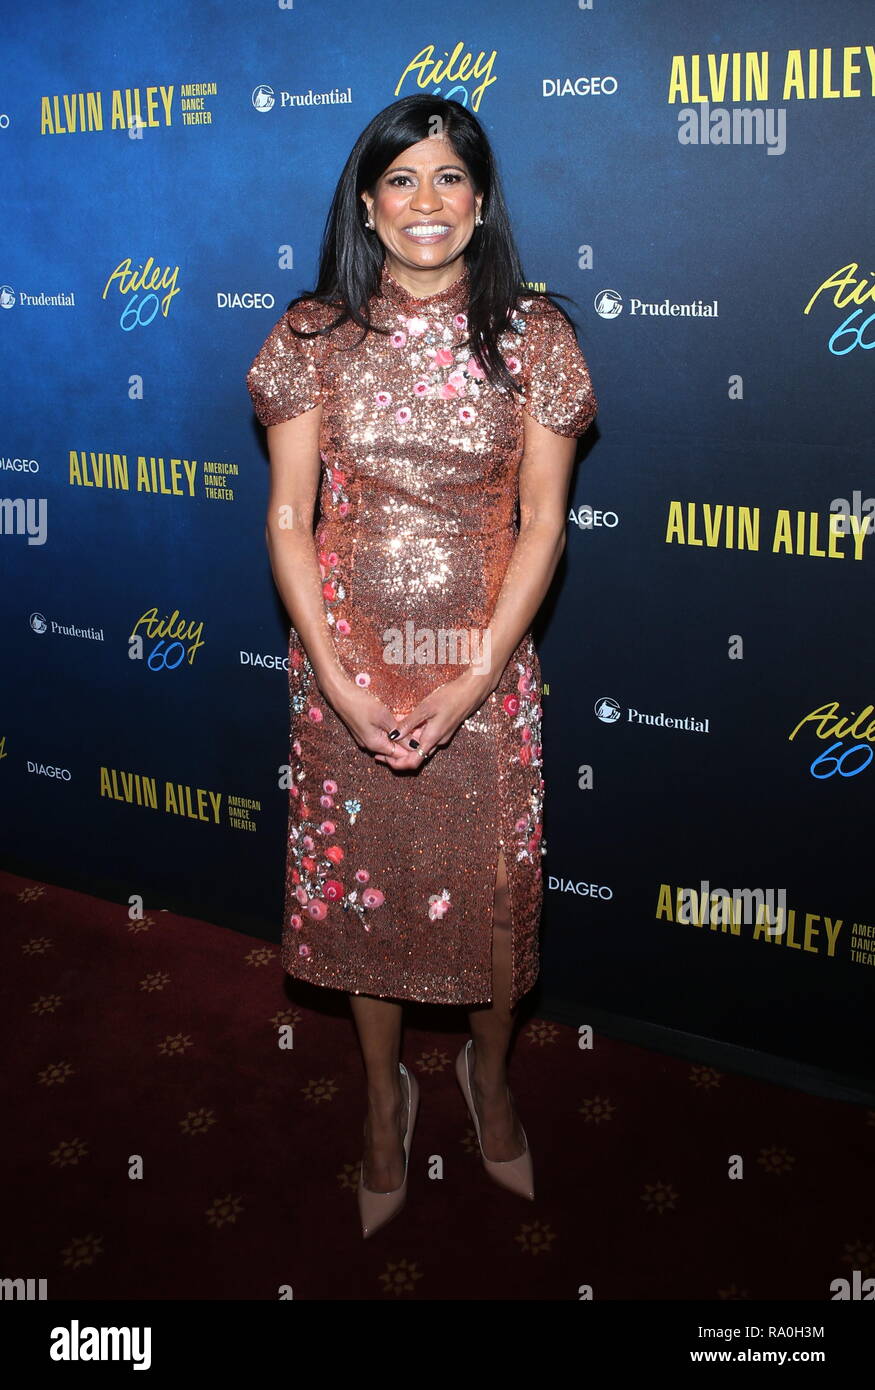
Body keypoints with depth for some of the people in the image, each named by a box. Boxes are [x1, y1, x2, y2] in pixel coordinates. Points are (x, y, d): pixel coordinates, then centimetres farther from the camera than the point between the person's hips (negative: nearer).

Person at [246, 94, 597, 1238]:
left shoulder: (532, 334, -3)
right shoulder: (314, 333, -2)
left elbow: (542, 521, -4)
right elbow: (289, 516, -2)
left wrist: (473, 680, -12)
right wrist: (336, 678, -11)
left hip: (484, 665, 0)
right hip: (345, 662, 1)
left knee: (491, 885, 11)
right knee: (357, 882, 13)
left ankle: (490, 1074, 41)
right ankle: (386, 1093, 38)